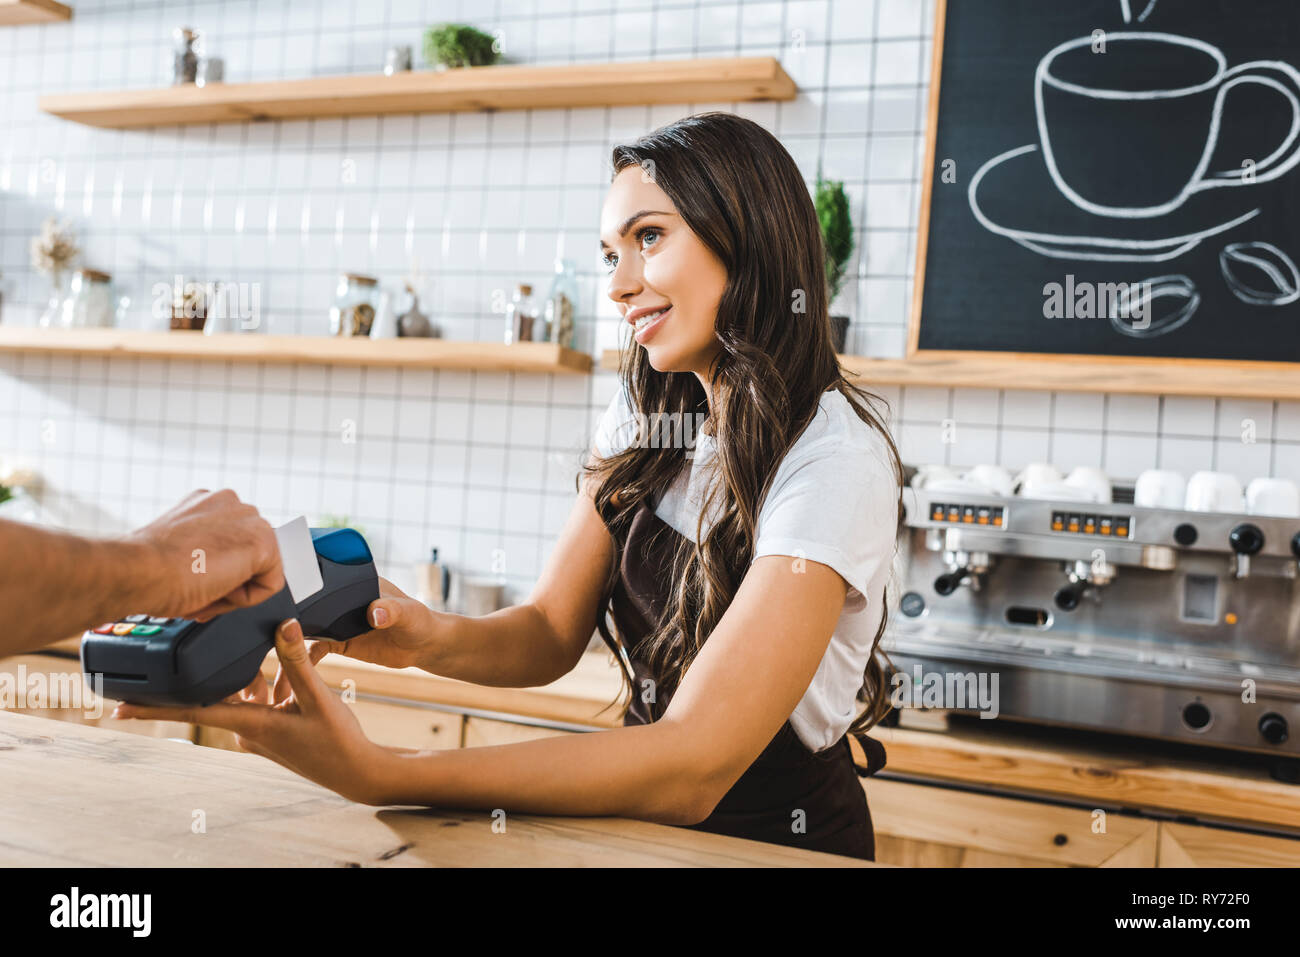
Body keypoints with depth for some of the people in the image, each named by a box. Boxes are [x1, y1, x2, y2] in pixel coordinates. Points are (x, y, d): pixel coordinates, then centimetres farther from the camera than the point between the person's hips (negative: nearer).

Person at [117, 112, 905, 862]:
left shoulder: (835, 460, -21)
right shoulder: (646, 416, 4)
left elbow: (691, 771, -28)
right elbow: (550, 632, -3)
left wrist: (377, 775, -34)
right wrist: (434, 638, -24)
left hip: (779, 837, -5)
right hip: (656, 814, 5)